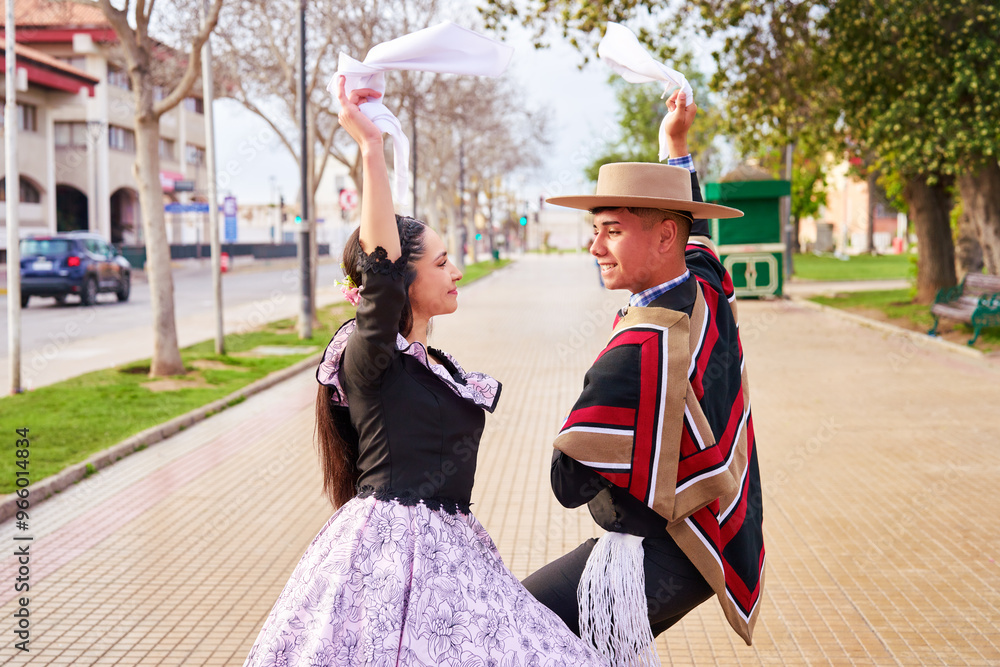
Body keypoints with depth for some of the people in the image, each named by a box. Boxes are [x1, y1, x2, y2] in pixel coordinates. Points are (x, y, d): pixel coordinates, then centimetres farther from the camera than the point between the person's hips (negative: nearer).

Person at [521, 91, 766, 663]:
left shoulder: (637, 355, -27)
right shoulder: (708, 290, -1)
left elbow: (571, 483, -20)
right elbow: (694, 229, 24)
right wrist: (677, 144, 34)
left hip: (662, 556, -10)